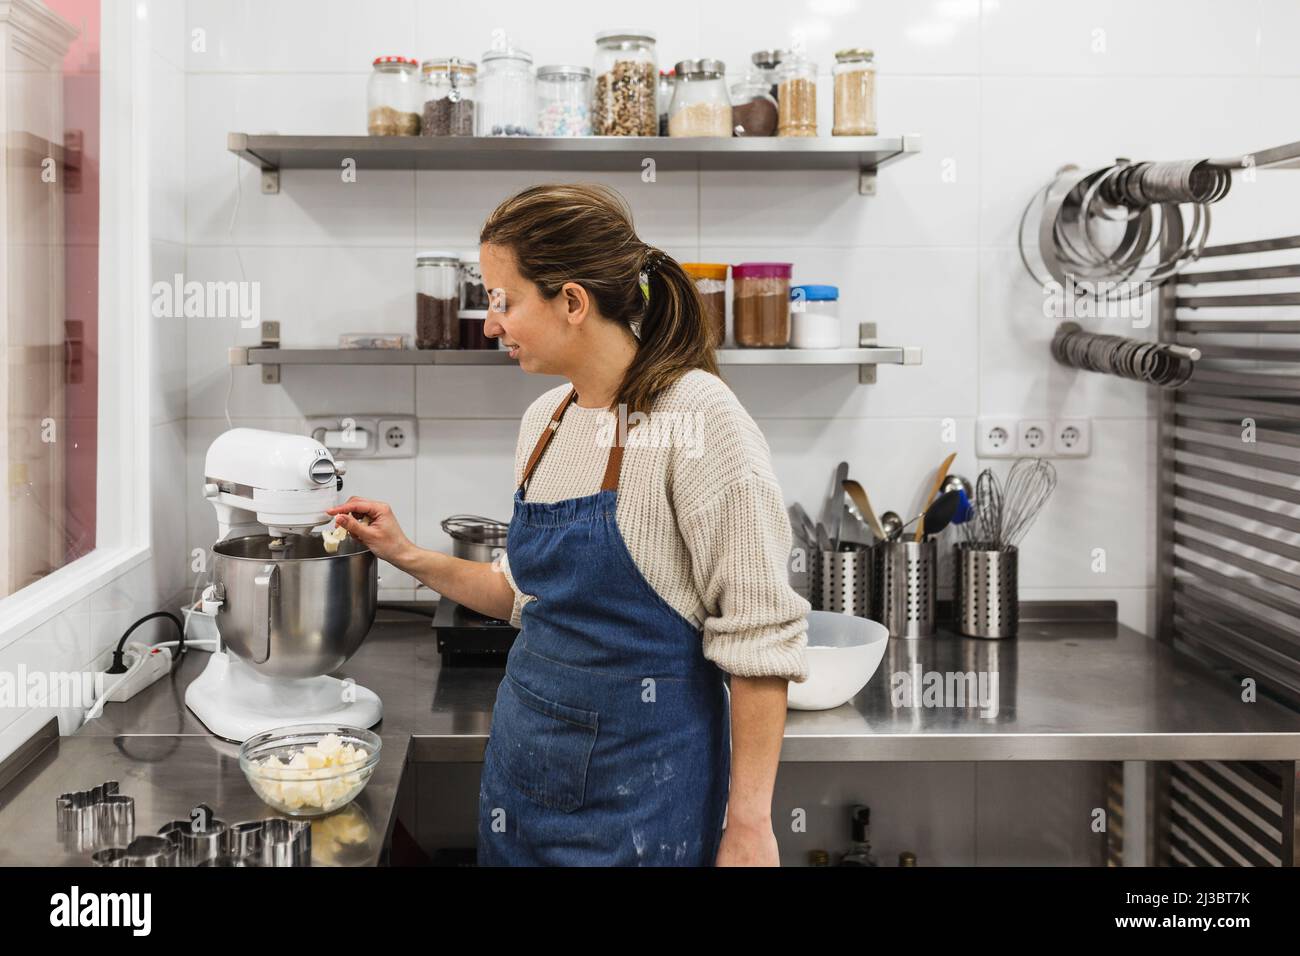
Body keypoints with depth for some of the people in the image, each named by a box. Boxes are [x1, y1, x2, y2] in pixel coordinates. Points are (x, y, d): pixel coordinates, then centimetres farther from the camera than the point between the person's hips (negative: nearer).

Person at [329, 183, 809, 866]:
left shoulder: (697, 417, -18)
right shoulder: (545, 420, 4)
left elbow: (757, 637, -18)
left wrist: (748, 826, -19)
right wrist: (409, 558, 6)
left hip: (642, 779, -7)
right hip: (527, 752, 7)